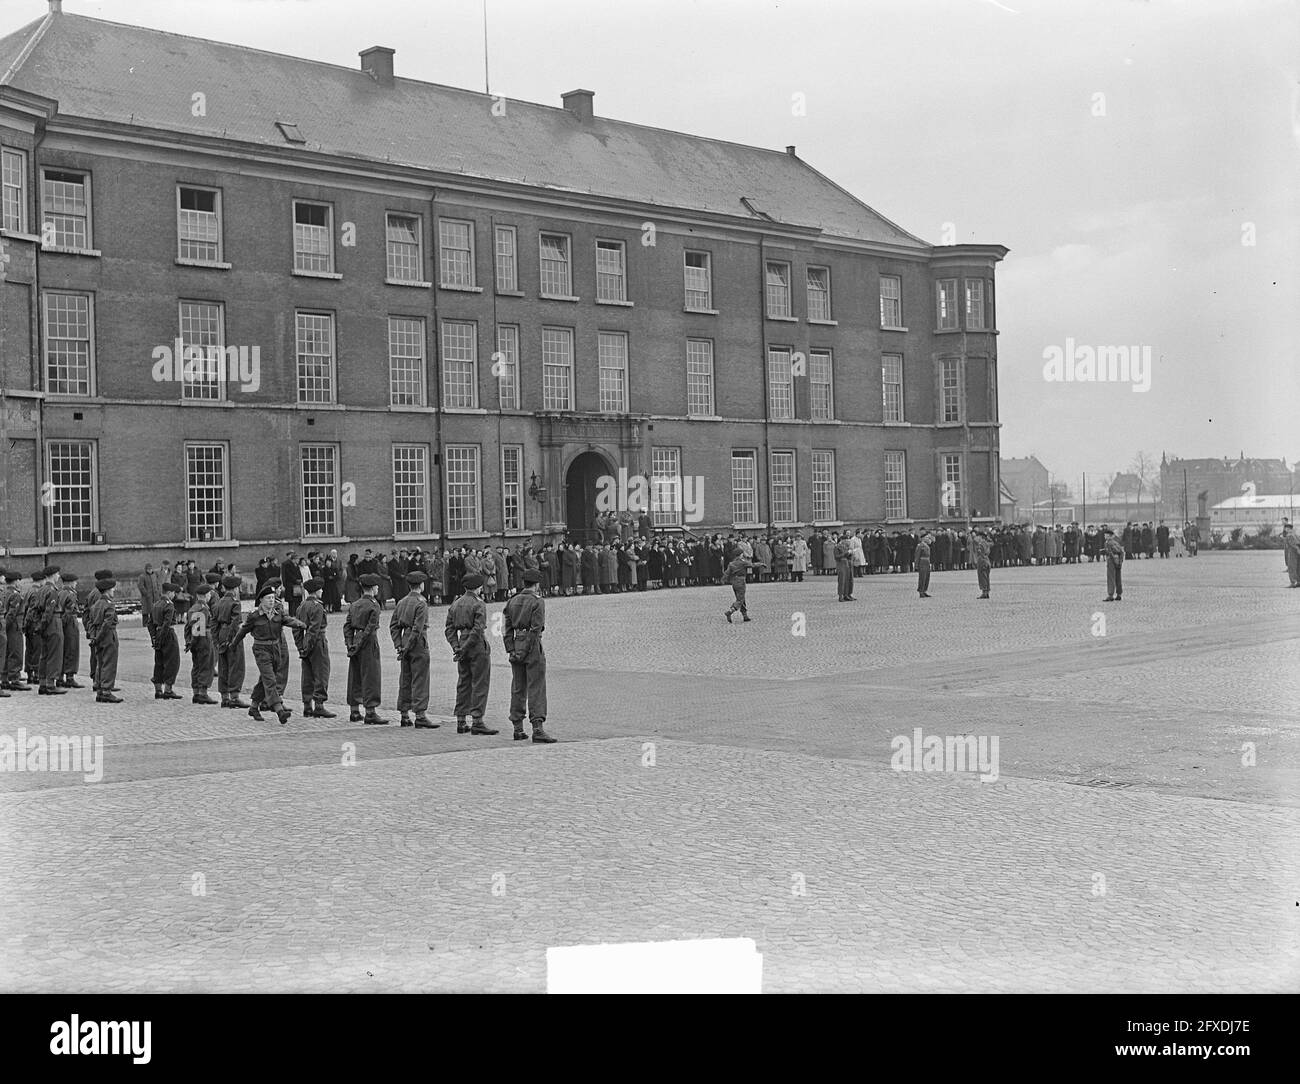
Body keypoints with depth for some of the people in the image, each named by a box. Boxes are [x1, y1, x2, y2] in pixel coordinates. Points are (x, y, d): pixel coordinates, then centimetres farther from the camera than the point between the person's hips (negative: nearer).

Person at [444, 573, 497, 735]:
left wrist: (456, 647, 2)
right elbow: (478, 630, -18)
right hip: (478, 647, -7)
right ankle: (477, 722, -8)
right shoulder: (479, 605, -10)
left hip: (462, 644, 7)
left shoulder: (455, 604, 12)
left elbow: (449, 629, 9)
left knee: (463, 684, 11)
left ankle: (461, 722, 12)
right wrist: (464, 649, -15)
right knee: (480, 684, -4)